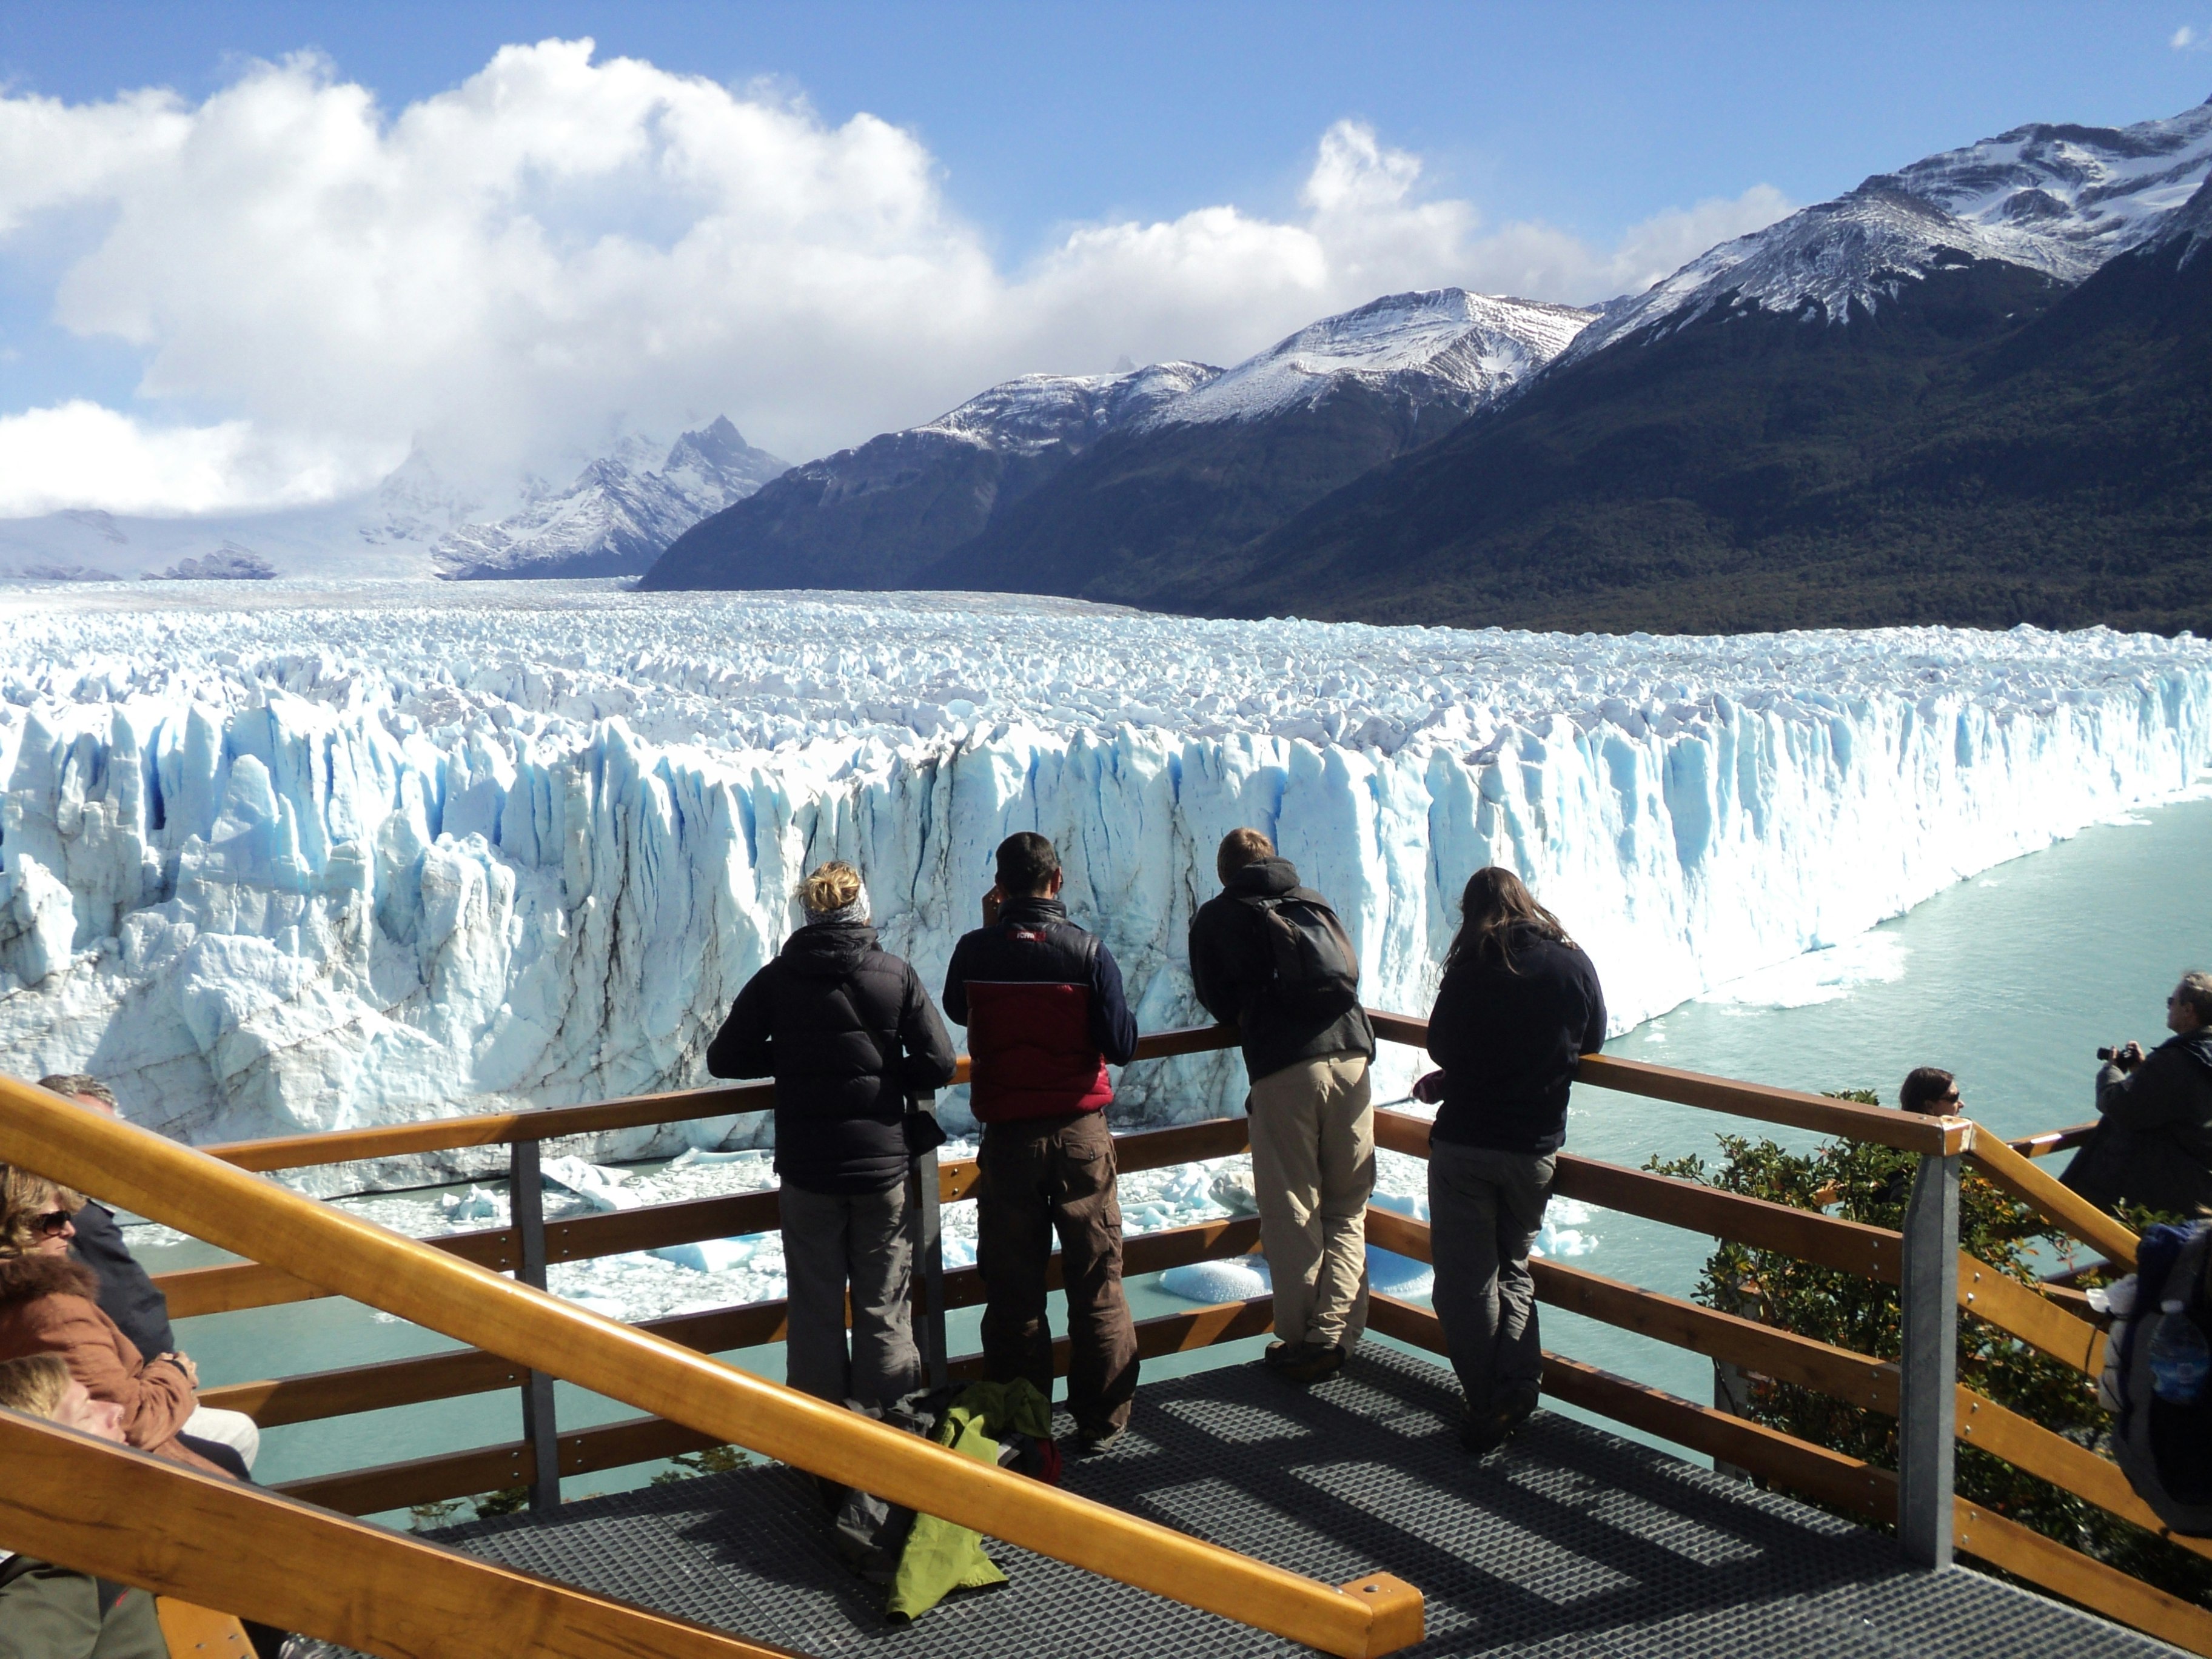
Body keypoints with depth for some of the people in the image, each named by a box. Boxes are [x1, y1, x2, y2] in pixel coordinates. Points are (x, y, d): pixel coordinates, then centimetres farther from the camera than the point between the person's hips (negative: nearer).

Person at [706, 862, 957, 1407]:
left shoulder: (775, 980, -2)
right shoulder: (897, 976, -4)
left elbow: (723, 1058, 1)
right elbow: (938, 1063, -7)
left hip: (806, 1170, 1)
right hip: (884, 1164, 0)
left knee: (815, 1311, 10)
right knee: (884, 1308, 9)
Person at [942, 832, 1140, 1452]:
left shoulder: (974, 951, -6)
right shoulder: (1088, 952, -11)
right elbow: (1122, 1047, -9)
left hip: (1008, 1138, 1)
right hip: (1081, 1134, -1)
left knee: (1013, 1289, 10)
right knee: (1097, 1283, 9)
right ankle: (1102, 1421, 15)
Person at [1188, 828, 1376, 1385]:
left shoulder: (1215, 918, 13)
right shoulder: (1316, 904, 22)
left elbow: (1217, 1001, 16)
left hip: (1283, 1069, -3)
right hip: (1351, 1055, 3)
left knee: (1290, 1214, 4)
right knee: (1346, 1209, 9)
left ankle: (1300, 1342, 8)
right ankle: (1334, 1336, 6)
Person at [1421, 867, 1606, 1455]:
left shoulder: (1472, 966, -10)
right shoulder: (1574, 962, -1)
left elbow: (1440, 1047, -1)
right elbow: (1592, 1042, 12)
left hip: (1463, 1145, -3)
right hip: (1538, 1148, 3)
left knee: (1465, 1280, 6)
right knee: (1513, 1266, 21)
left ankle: (1487, 1408, 7)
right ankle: (1518, 1380, 7)